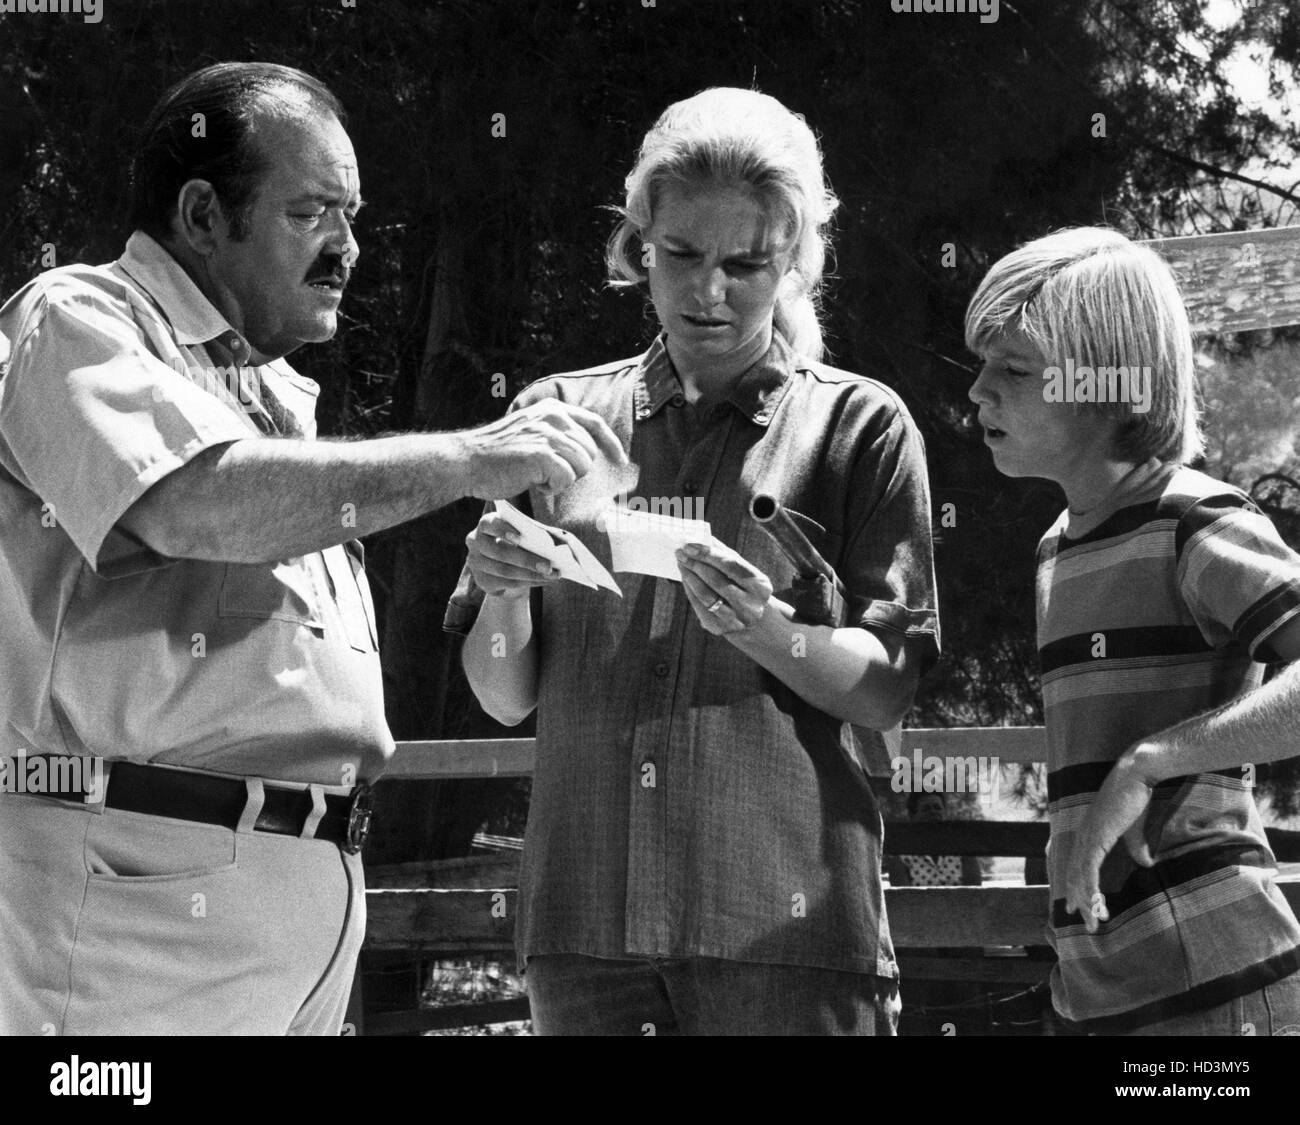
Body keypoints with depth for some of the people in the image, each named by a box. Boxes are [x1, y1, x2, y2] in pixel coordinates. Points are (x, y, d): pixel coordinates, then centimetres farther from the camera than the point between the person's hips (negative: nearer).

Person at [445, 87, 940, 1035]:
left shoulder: (857, 425, 5)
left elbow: (888, 692, -1)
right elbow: (505, 700, 10)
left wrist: (765, 630, -19)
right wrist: (503, 592, -10)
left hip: (784, 913, -2)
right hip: (586, 913, 2)